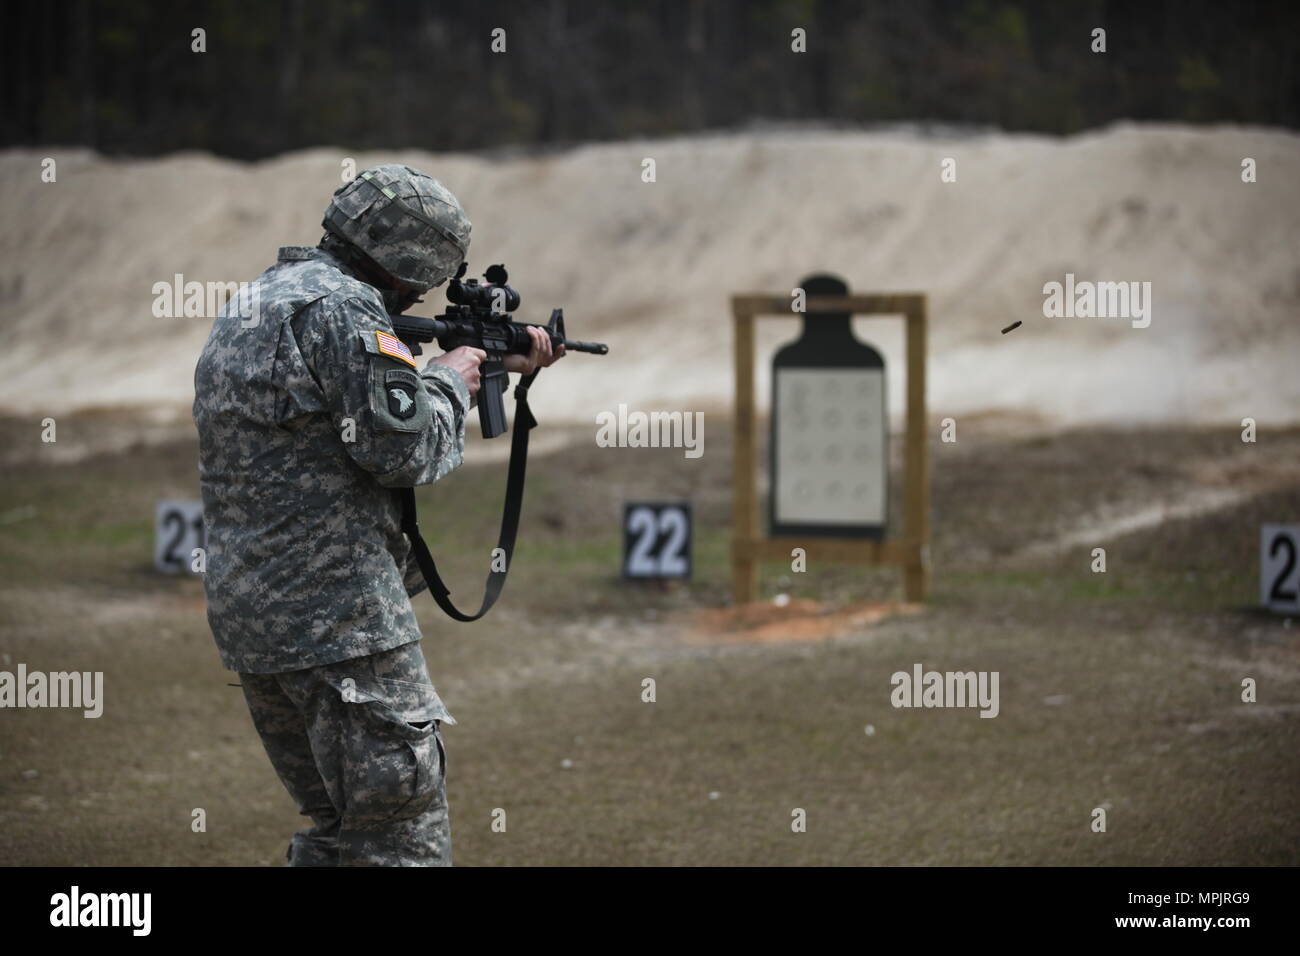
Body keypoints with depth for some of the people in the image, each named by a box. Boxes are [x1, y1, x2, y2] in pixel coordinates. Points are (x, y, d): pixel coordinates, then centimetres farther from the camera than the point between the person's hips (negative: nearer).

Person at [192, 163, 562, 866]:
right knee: (403, 838, -7)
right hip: (337, 616, -10)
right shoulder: (340, 306, -13)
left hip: (244, 615, 10)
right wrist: (451, 379, 1)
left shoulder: (253, 302, 20)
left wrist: (497, 364, 26)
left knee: (338, 826, 17)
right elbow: (403, 446, -18)